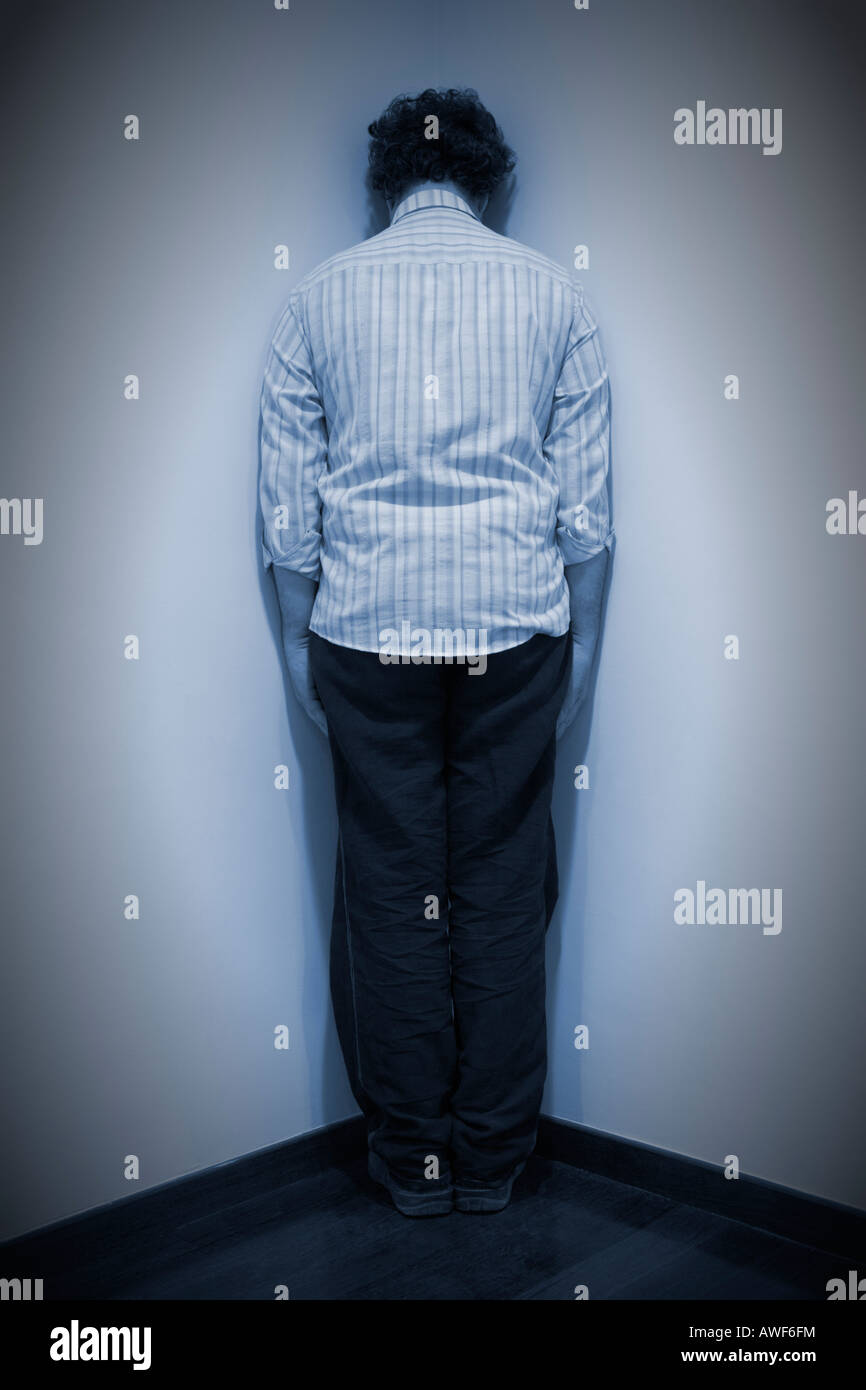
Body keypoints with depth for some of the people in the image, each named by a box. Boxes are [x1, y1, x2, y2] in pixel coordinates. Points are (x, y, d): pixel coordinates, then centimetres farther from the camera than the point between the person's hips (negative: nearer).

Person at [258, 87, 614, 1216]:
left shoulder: (322, 294, 6)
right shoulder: (552, 292, 6)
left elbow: (288, 498, 5)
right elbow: (586, 495, 4)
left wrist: (299, 636, 14)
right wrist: (583, 642, 12)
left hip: (366, 631, 0)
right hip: (516, 627, 0)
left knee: (389, 890, 8)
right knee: (502, 891, 8)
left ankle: (411, 1155, 20)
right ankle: (492, 1155, 20)